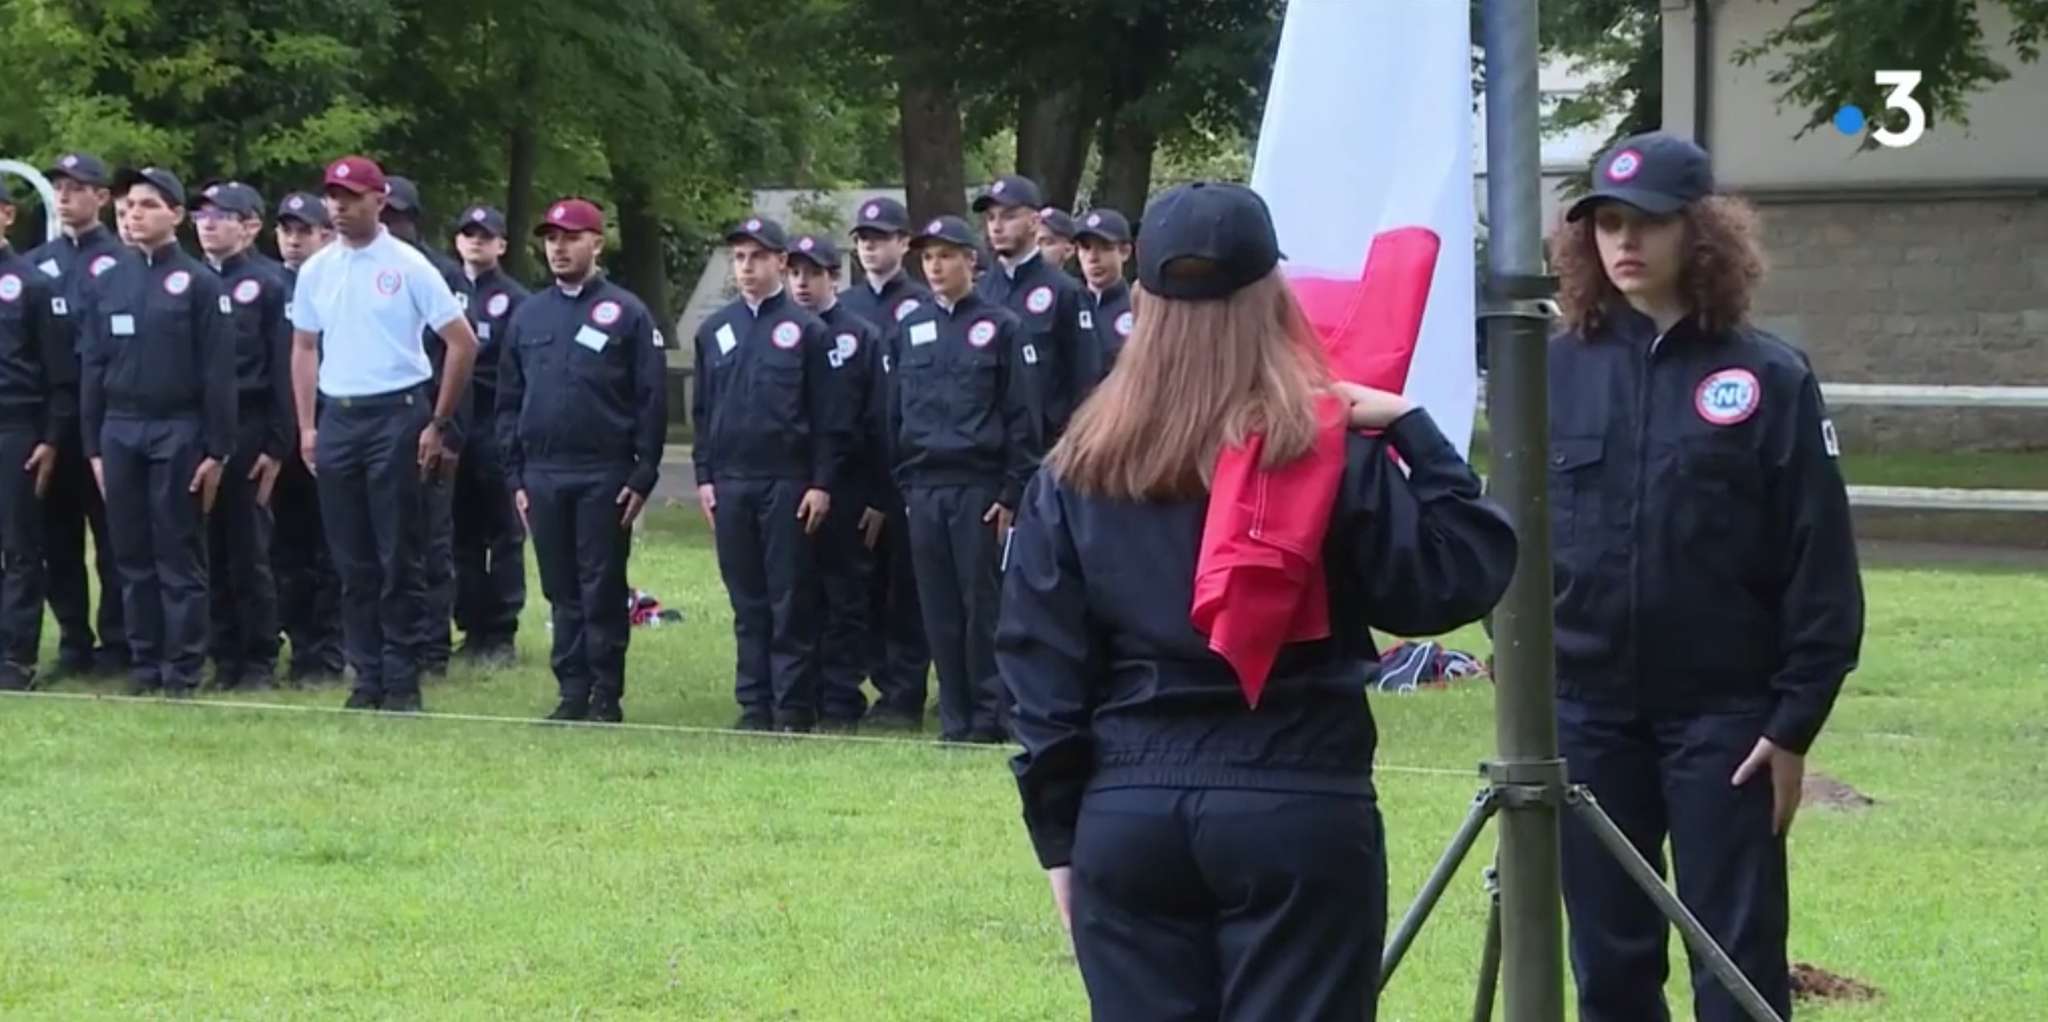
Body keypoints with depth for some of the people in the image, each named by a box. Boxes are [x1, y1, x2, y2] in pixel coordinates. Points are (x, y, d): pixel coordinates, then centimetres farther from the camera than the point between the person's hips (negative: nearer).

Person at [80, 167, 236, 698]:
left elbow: (218, 372, -5)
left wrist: (216, 451, -9)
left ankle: (183, 670, 3)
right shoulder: (108, 283, 10)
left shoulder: (200, 284, -3)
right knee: (132, 555, 7)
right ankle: (144, 664, 13)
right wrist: (94, 446, 8)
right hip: (120, 433, 4)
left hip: (178, 433, -4)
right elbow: (94, 368, 12)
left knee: (180, 556, 0)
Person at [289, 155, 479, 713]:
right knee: (352, 558, 6)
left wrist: (439, 423, -5)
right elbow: (305, 349, 18)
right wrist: (307, 426, 9)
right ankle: (367, 676, 12)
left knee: (398, 556, -3)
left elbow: (462, 342, -4)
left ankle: (402, 680, 1)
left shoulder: (408, 266, -5)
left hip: (395, 415, -5)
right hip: (337, 417, 5)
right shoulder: (316, 270, 10)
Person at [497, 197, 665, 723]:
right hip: (543, 477, 4)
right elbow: (508, 402, 15)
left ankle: (607, 695, 4)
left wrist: (642, 476, -9)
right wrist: (515, 476, 8)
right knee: (562, 591, 7)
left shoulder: (626, 314, -1)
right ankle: (573, 691, 12)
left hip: (603, 476, -4)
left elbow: (652, 400, -4)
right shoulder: (527, 316, 12)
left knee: (603, 590, -2)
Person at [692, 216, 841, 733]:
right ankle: (754, 704, 11)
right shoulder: (714, 330, 11)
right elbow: (702, 411, 15)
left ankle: (794, 706, 1)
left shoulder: (805, 330, -1)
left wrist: (821, 483, -8)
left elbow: (827, 416, -3)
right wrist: (704, 476, 8)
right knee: (747, 602, 7)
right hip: (731, 482, 4)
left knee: (791, 601, -2)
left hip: (788, 482, -4)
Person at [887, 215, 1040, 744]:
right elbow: (894, 412, 15)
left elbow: (1023, 416, -3)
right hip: (924, 489, 4)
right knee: (939, 610, 4)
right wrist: (901, 483, 7)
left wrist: (1013, 493, -9)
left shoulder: (1000, 327, 0)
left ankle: (990, 715, 2)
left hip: (980, 487, -4)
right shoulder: (908, 330, 12)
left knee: (983, 603, -4)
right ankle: (955, 716, 10)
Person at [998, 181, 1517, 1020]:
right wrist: (1415, 435, 0)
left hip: (1127, 815, 3)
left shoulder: (1079, 473, 4)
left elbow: (1042, 669, 5)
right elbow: (1458, 579, -5)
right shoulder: (1332, 453, -5)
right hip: (1300, 811, -3)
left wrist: (1061, 839, 10)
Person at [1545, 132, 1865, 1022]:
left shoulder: (1770, 378, -4)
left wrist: (1796, 722, -7)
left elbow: (1819, 564, -4)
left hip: (1722, 714, -3)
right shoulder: (1556, 371, 3)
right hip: (1586, 712, 3)